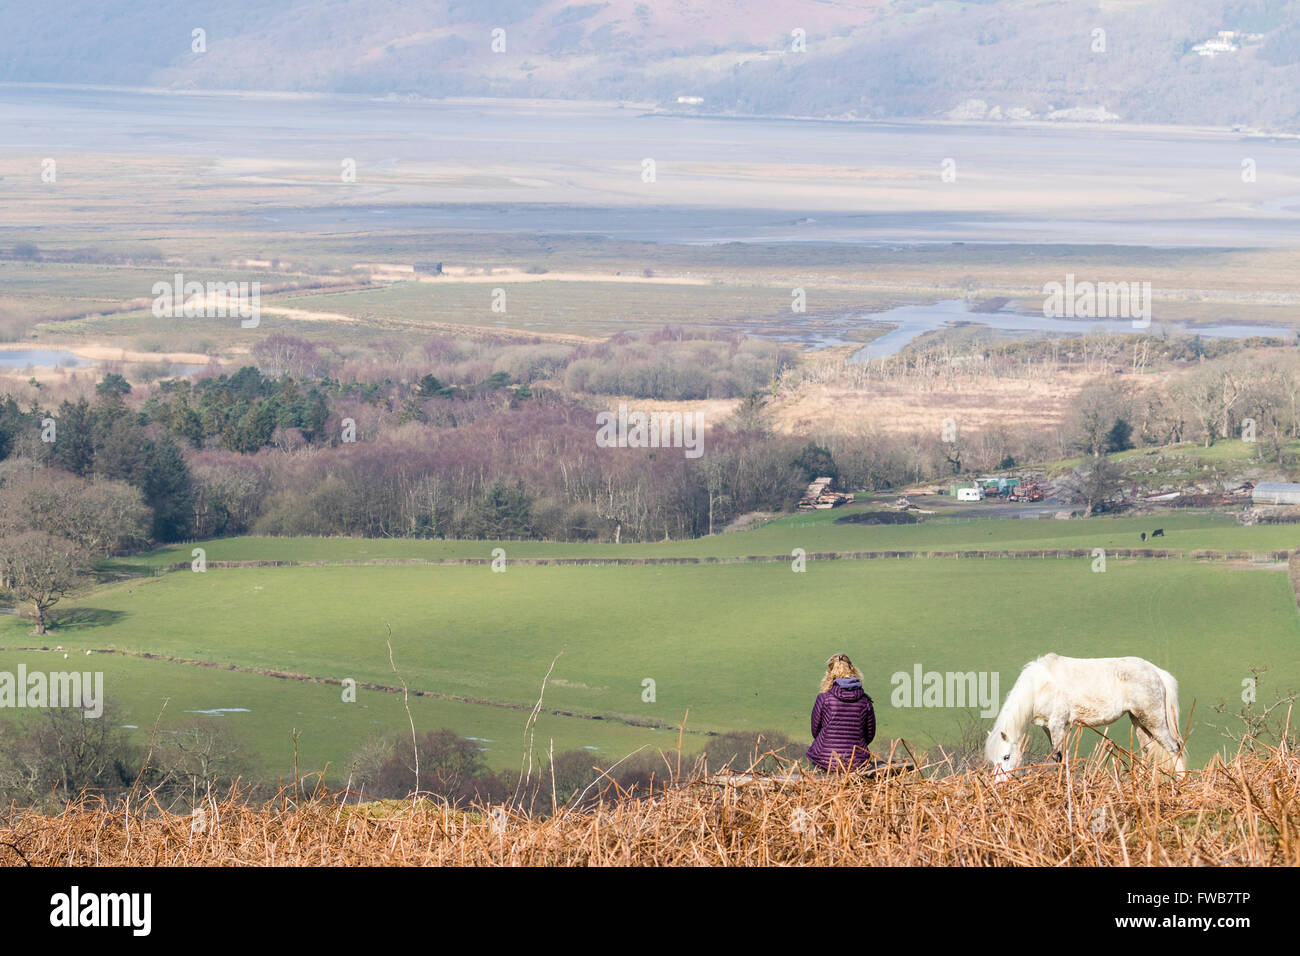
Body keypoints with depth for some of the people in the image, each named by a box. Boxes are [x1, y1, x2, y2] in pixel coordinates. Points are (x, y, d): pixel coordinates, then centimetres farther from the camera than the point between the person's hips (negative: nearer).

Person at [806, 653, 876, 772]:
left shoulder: (823, 699, -7)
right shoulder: (865, 701, -2)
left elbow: (815, 732, 5)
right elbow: (870, 735, 10)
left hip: (826, 762, -2)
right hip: (857, 763, 2)